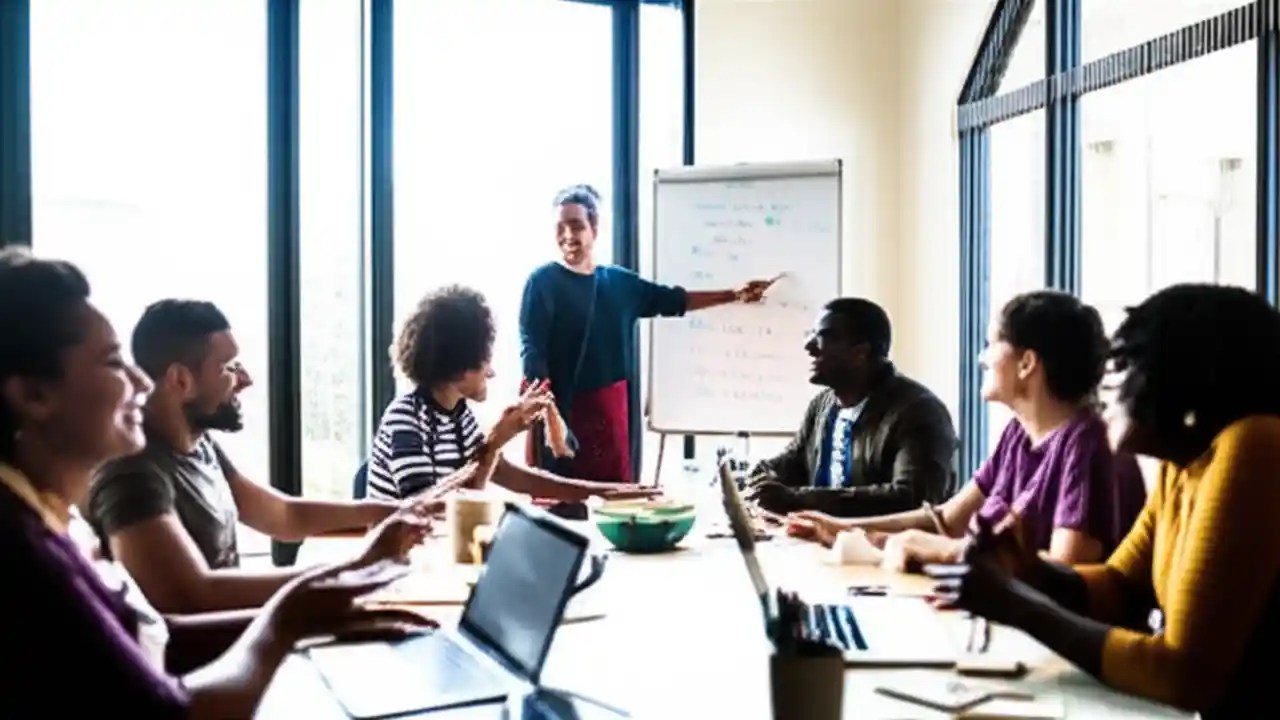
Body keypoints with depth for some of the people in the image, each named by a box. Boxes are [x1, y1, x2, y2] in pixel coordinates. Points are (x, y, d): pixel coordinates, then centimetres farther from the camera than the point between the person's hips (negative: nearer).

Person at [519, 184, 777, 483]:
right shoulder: (543, 282, -5)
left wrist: (734, 295, 23)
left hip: (613, 414, 6)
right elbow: (533, 357, -10)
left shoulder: (619, 282, 11)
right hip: (564, 412, -5)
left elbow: (674, 300, 23)